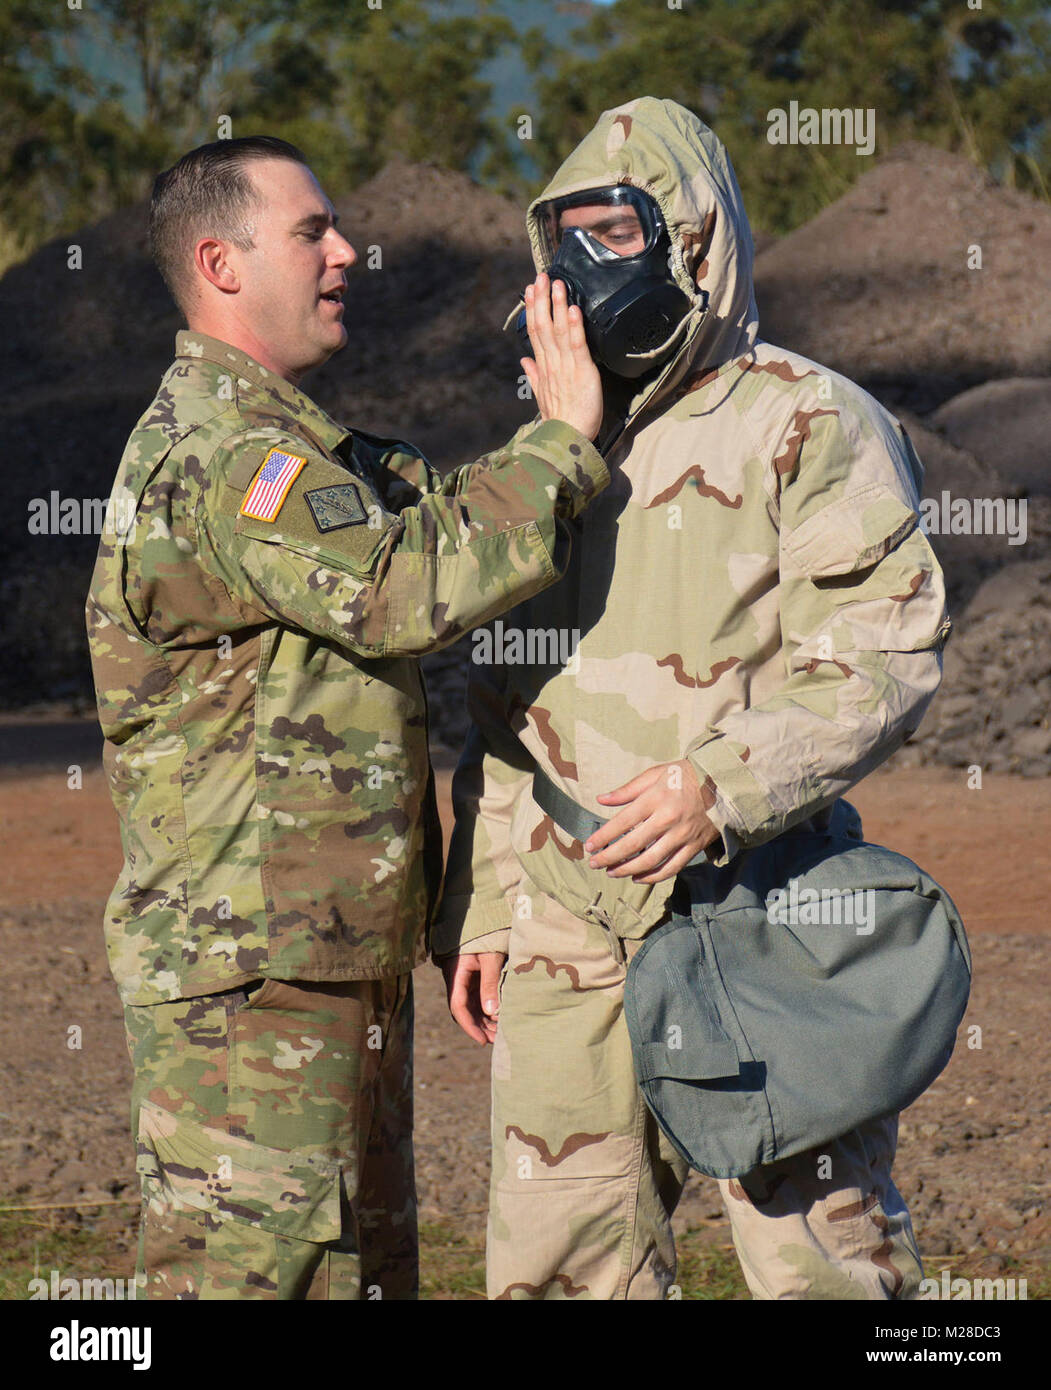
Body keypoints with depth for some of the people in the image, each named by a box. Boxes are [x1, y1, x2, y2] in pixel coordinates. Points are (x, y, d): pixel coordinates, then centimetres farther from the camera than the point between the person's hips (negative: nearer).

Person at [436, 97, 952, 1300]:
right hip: (564, 938, 6)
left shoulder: (809, 425, -2)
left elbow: (883, 653, -11)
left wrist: (720, 785, -22)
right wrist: (478, 906, 16)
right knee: (556, 1268, 6)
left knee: (822, 1262, -4)